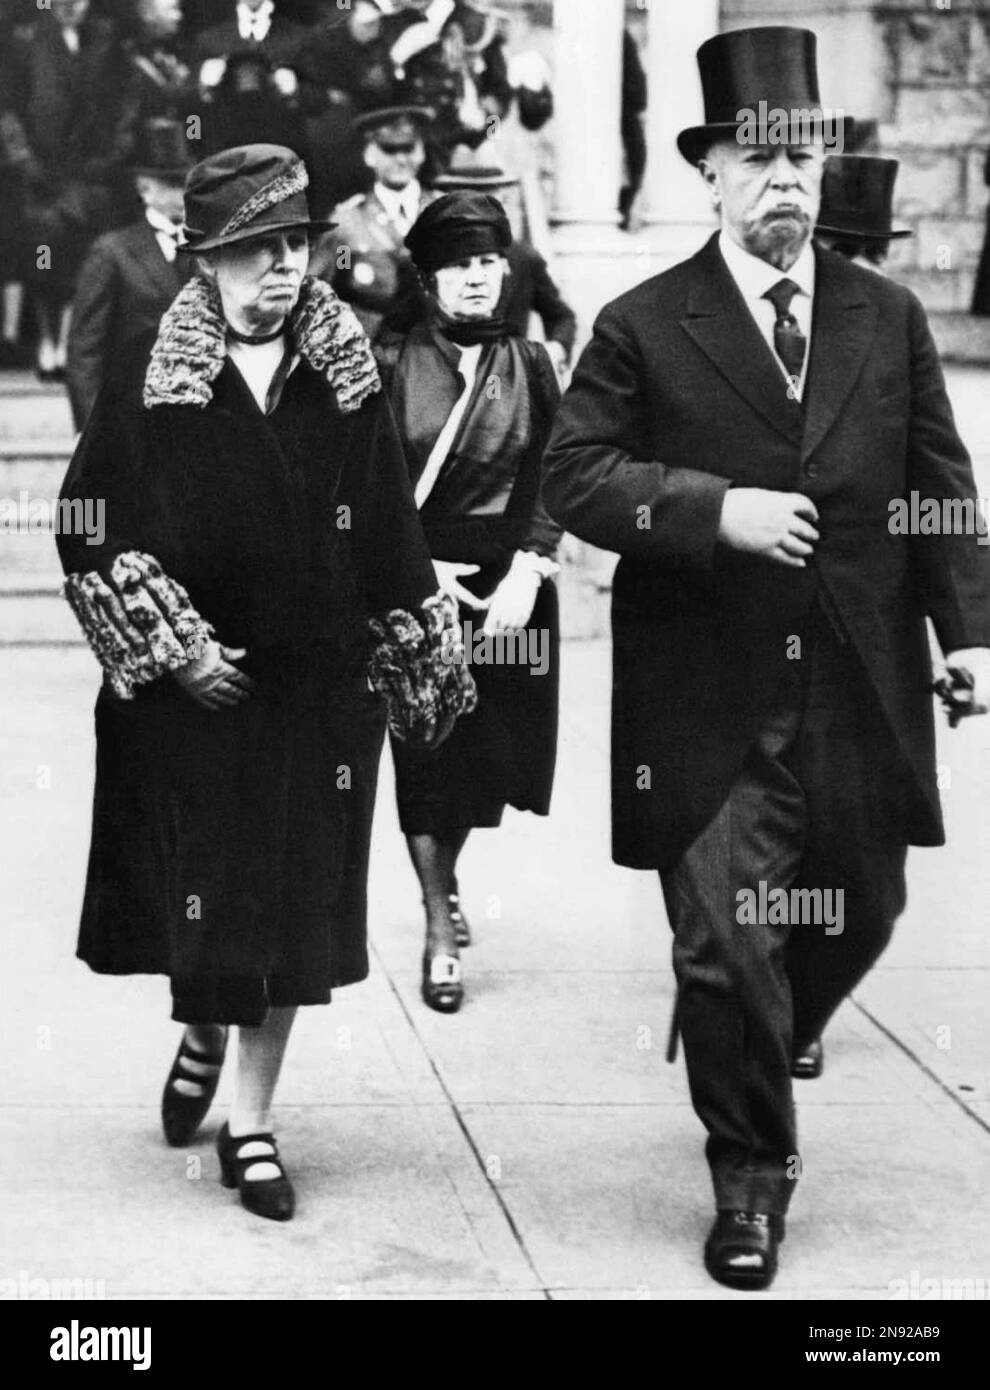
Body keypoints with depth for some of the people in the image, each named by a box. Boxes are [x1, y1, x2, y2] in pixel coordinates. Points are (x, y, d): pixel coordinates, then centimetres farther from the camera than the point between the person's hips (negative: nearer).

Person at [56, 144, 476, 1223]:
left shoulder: (347, 383, 2)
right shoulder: (147, 385, -4)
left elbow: (390, 537, 7)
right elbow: (89, 531, -4)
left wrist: (422, 667, 7)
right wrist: (171, 645, -10)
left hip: (319, 688, 2)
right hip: (188, 687, -1)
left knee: (294, 901, 3)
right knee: (199, 894, 6)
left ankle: (250, 1119, 16)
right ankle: (204, 1034, 39)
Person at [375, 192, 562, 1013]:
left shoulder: (531, 366, 4)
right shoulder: (393, 363, -2)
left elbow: (549, 483, 2)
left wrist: (526, 574, -9)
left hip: (510, 582, 2)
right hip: (416, 578, -2)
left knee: (494, 752, 8)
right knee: (428, 753, -2)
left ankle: (444, 874, 37)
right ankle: (440, 932, 6)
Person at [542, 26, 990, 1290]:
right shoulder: (643, 329, -2)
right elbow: (573, 476, -8)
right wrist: (717, 511, -20)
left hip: (860, 699, 4)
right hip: (709, 704, -4)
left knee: (857, 916, 16)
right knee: (724, 943, -3)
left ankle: (761, 1051, 47)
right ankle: (751, 1172, 15)